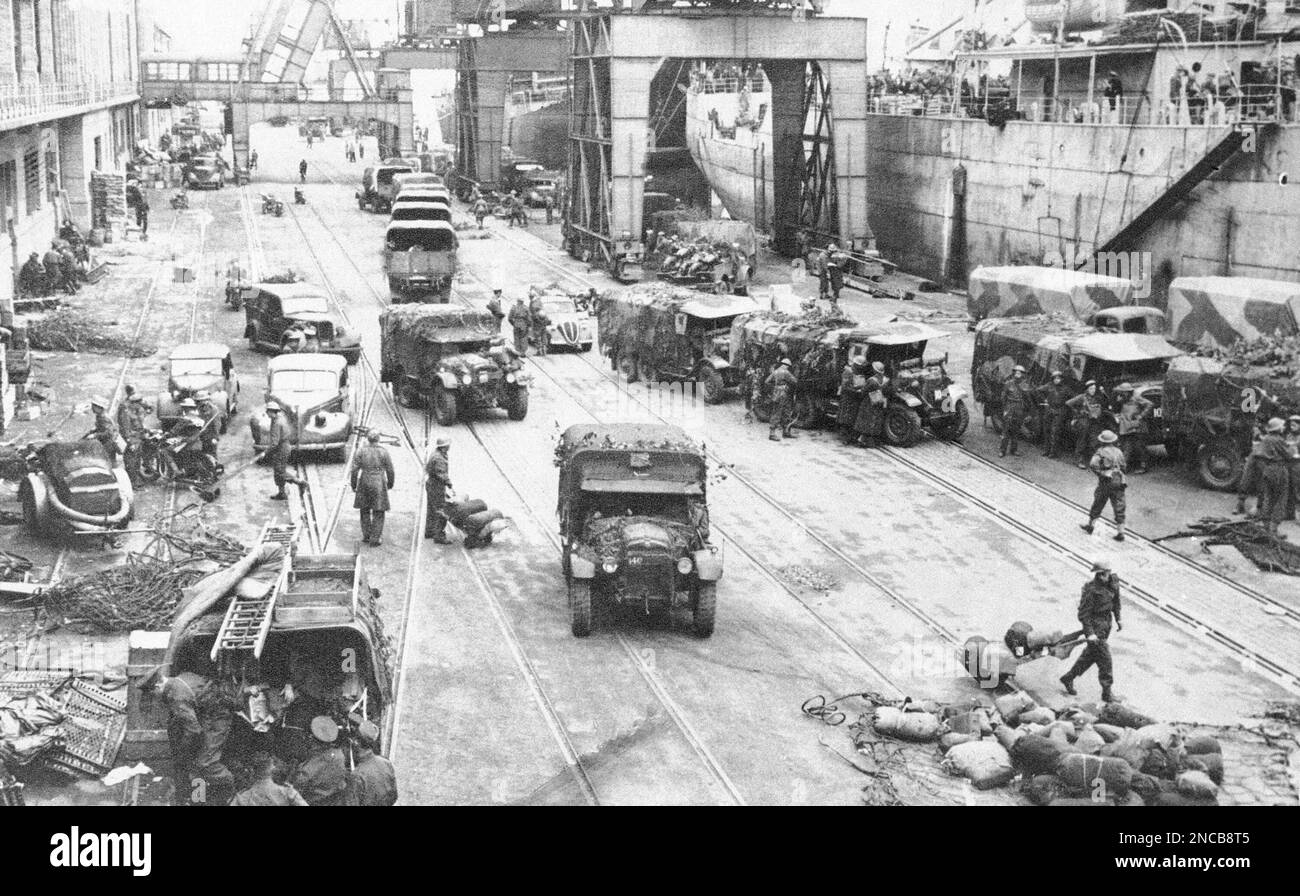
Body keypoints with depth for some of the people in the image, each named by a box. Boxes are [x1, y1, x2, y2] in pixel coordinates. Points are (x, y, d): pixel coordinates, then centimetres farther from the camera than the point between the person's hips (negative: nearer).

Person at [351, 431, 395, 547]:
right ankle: (375, 538, 3)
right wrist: (390, 484, 15)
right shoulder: (383, 452, -6)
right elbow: (390, 471, -2)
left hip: (364, 483, 2)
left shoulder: (361, 451, -3)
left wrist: (353, 485, 6)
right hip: (379, 484, -2)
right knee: (378, 512, 5)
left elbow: (354, 469, -5)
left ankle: (366, 536, 20)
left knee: (365, 510, 18)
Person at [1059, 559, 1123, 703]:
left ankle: (1068, 678, 36)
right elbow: (1083, 614, -21)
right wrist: (1089, 633, -24)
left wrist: (1118, 618, 17)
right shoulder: (1091, 590, -25)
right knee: (1105, 660, -4)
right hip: (1095, 626, -8)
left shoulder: (1113, 582, -4)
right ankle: (1107, 693, 9)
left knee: (1090, 655, 20)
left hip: (1106, 624, 8)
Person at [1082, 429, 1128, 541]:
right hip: (1119, 481, 3)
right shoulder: (1118, 451, 6)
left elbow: (1093, 465, -19)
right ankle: (1120, 532, 0)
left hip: (1105, 482, -3)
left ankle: (1090, 525, 26)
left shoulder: (1101, 451, -6)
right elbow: (1123, 468, 11)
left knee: (1097, 505, 14)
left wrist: (1100, 473, -5)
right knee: (1119, 508, 3)